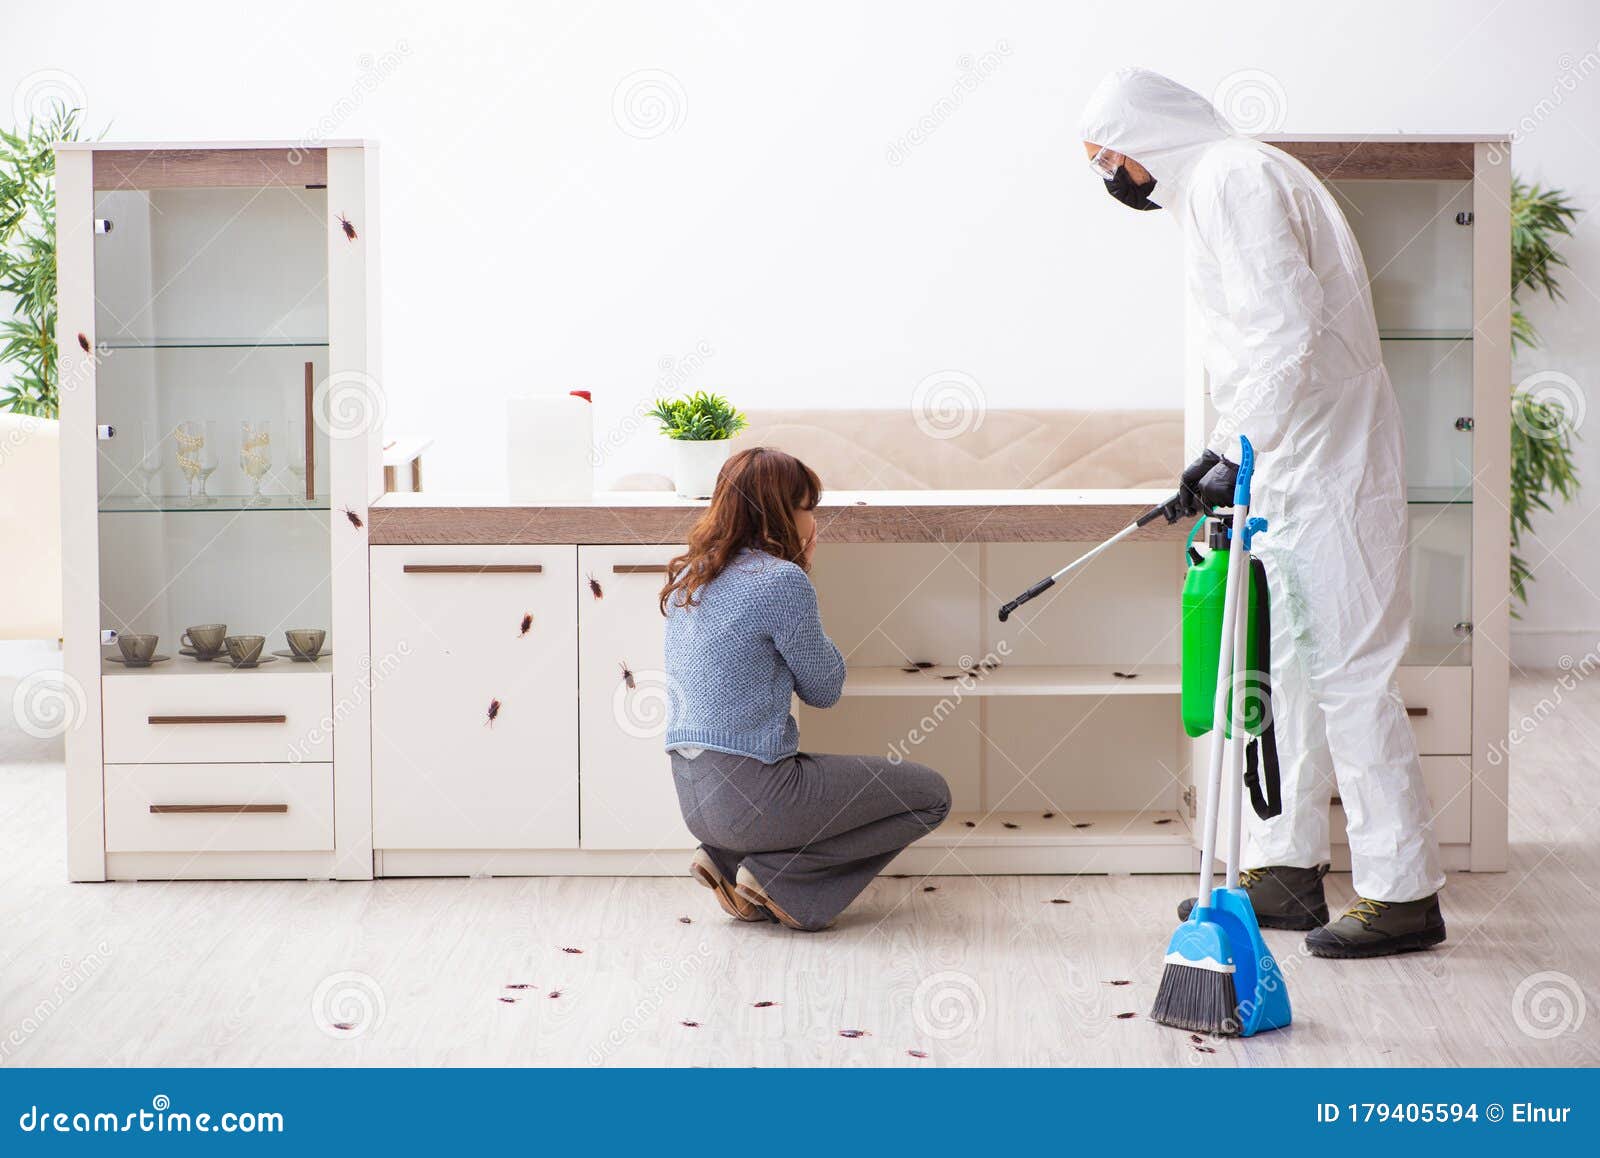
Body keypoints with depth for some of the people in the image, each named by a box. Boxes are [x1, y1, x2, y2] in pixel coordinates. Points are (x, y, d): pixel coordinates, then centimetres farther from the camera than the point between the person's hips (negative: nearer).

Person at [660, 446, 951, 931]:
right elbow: (824, 690, -2)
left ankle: (726, 860, 11)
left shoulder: (689, 577, 10)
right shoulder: (783, 581, -15)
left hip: (693, 796, 9)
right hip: (749, 795, -9)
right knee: (931, 794, 5)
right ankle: (776, 875, -3)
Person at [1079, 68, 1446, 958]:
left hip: (1325, 465, -11)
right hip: (1292, 463, 11)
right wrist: (1223, 454, 25)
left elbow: (1286, 327, -23)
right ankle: (1288, 874, 20)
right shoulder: (1217, 183, 21)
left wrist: (1242, 451, -24)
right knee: (1291, 668, 13)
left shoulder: (1232, 177, -11)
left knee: (1346, 670, -8)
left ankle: (1404, 894, -2)